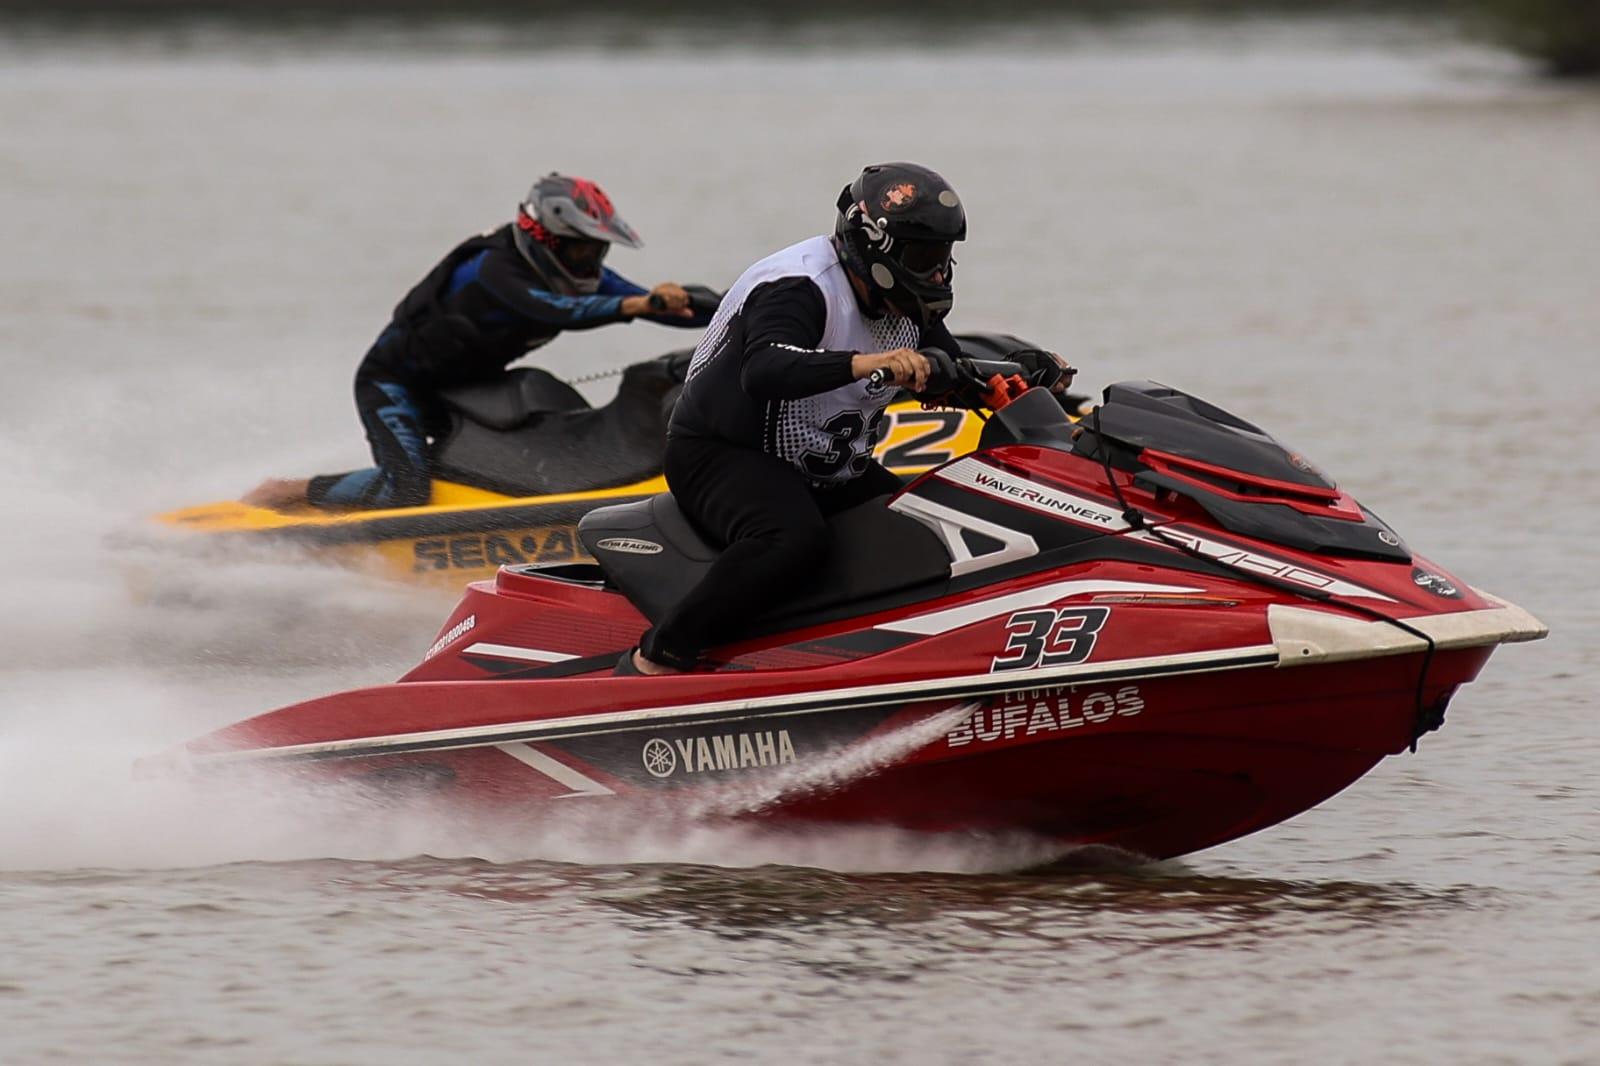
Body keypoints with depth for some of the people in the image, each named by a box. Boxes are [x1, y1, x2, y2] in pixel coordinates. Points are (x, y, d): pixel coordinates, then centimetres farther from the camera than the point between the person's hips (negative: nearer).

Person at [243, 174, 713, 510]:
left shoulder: (581, 273, -7)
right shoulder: (493, 270, -31)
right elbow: (554, 311, -49)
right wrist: (639, 305, -59)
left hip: (464, 382, 9)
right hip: (393, 381, -9)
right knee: (406, 490, -27)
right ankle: (285, 494, -11)